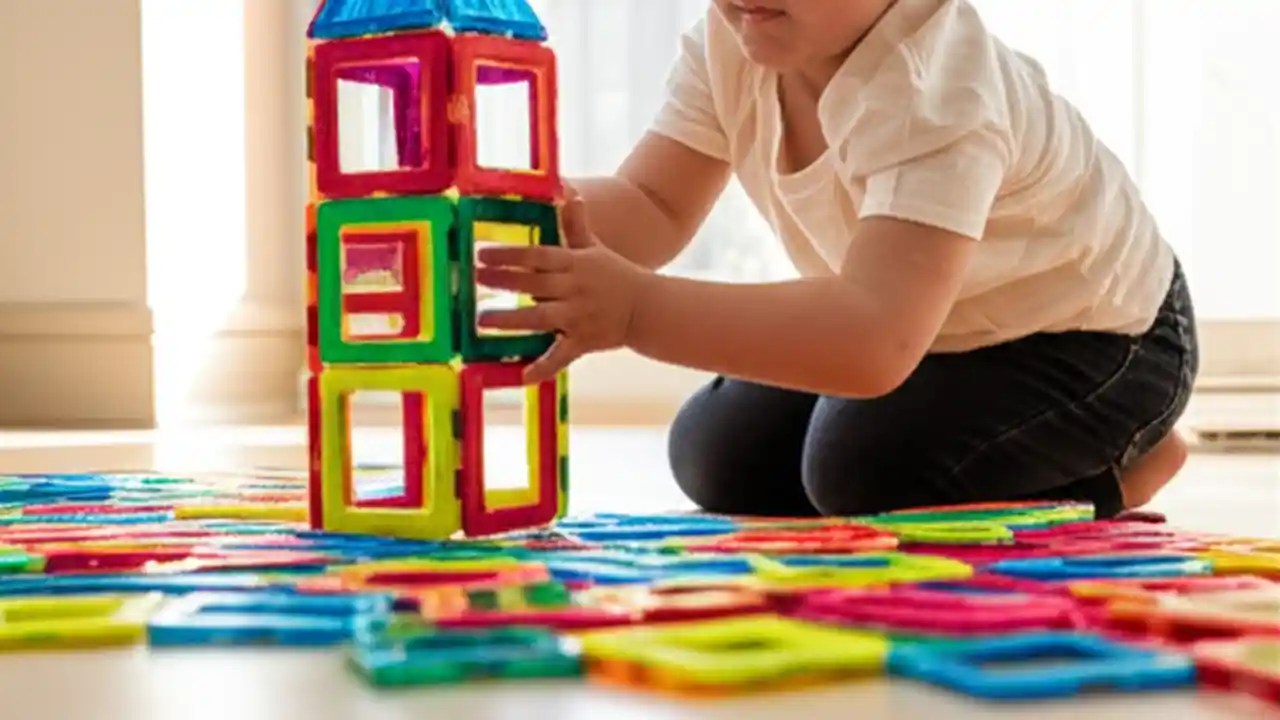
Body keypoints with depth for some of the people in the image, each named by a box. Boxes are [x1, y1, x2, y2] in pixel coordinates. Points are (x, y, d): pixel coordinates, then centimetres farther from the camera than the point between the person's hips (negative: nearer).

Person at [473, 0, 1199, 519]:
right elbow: (652, 204, -18)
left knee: (871, 468, -30)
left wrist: (637, 307, -60)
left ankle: (1112, 469, 0)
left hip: (1090, 333, -8)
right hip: (934, 326, 8)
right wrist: (556, 217, -41)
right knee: (719, 458, 1)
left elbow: (875, 343, -53)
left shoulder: (934, 95, -41)